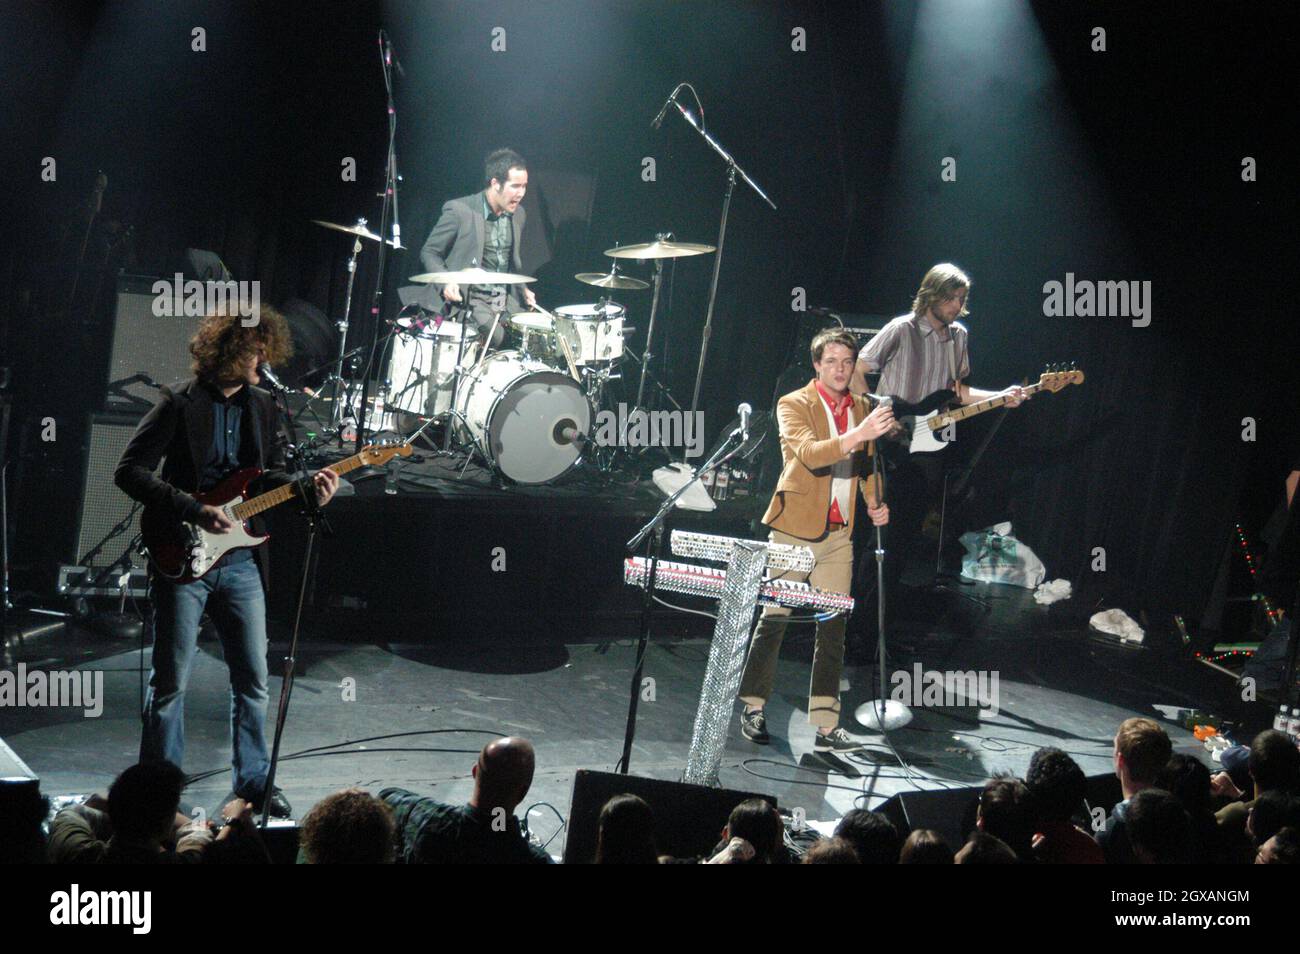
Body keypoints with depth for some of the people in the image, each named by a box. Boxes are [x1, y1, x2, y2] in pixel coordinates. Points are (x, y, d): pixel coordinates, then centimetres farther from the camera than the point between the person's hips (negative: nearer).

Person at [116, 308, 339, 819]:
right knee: (170, 681, 2)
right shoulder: (178, 403, -9)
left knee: (253, 679, 9)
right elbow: (129, 471, -12)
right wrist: (193, 510, -19)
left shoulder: (262, 404, 9)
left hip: (241, 561, 5)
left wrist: (306, 489, -1)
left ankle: (254, 782, 21)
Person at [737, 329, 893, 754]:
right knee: (773, 620, 2)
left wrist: (874, 502, 6)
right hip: (795, 528, -5)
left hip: (839, 532, 5)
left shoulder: (861, 409, 11)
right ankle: (753, 709, 16)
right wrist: (858, 434, -39)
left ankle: (826, 727, 2)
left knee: (833, 627, 1)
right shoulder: (793, 405, -7)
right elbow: (808, 452, -26)